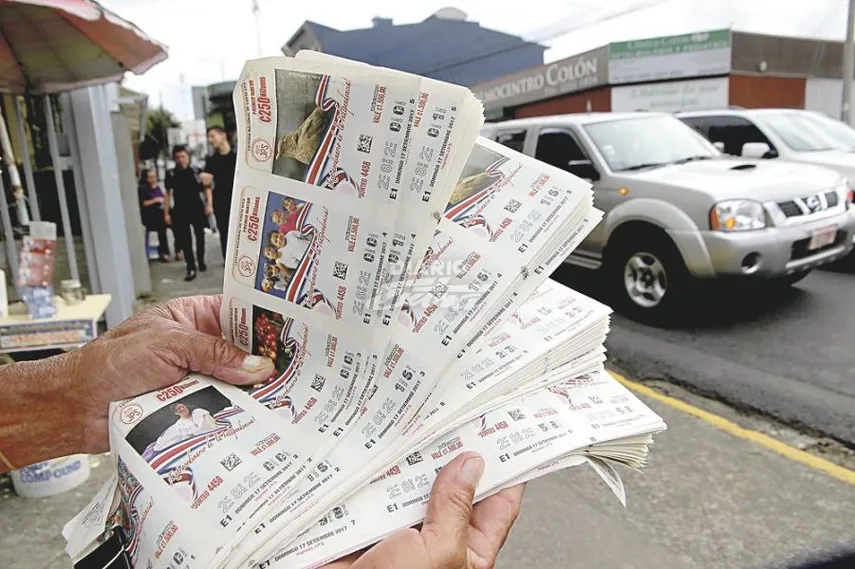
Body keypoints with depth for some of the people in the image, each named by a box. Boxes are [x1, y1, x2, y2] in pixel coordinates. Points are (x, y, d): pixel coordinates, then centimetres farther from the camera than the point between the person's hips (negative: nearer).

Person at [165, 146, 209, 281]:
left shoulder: (196, 171, -2)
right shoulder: (171, 174, 0)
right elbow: (168, 193, 4)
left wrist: (208, 205, -8)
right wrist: (166, 212, 1)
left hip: (197, 209, 0)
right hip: (180, 211, 0)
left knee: (200, 237, 14)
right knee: (185, 240, -3)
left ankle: (201, 261, 34)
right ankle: (191, 268, -1)